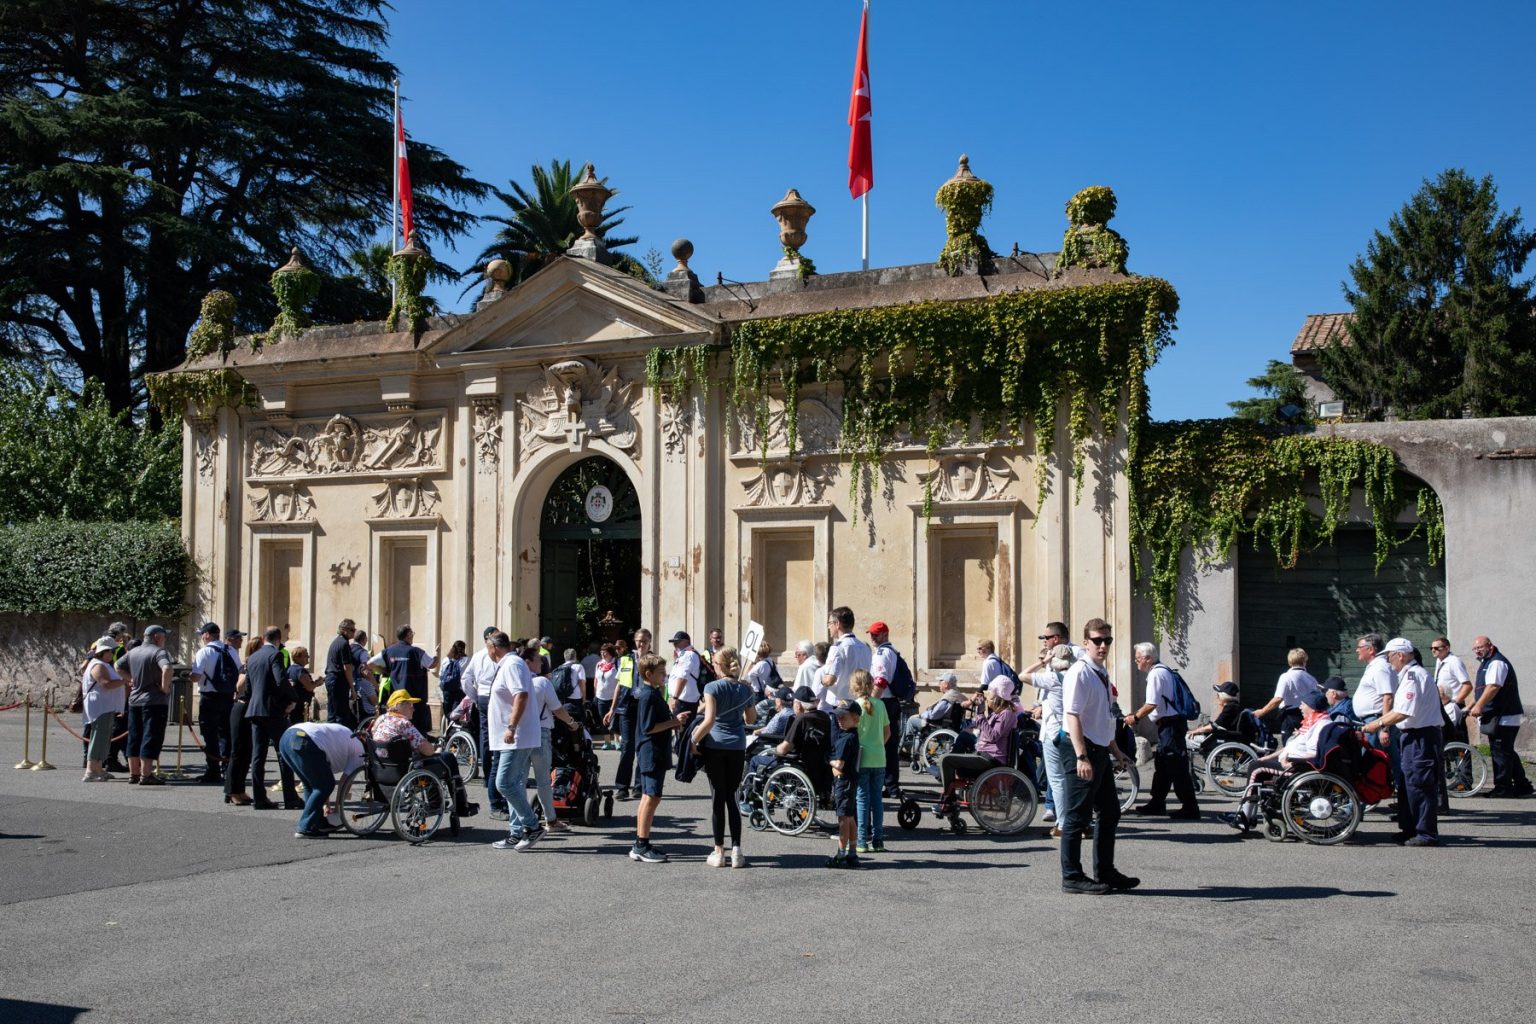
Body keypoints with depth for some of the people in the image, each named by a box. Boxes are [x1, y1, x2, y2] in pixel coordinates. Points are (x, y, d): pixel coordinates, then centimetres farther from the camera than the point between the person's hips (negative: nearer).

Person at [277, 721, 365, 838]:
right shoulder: (358, 748, 15)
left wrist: (326, 805, 40)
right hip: (303, 743, -9)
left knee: (311, 784, 24)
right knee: (326, 785, 4)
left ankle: (320, 824, 28)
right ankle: (305, 828, 3)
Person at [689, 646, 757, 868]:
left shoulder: (713, 687, -9)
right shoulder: (745, 689, 5)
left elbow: (709, 720, -18)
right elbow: (751, 719, 17)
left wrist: (694, 740, -9)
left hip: (715, 747, -3)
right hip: (737, 748, 3)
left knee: (718, 797, 4)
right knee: (732, 797, 11)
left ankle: (719, 852, 8)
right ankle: (736, 851, 6)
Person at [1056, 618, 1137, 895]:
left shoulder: (1102, 673, 14)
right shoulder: (1079, 673, -15)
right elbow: (1072, 716, -22)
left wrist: (1115, 750, 28)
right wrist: (1082, 757, -29)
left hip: (1100, 750, 10)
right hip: (1082, 748, -10)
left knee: (1110, 812, 17)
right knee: (1077, 815, -2)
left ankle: (1105, 872, 28)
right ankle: (1072, 877, 6)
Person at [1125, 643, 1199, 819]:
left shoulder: (1156, 674, -15)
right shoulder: (1160, 671, 17)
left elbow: (1152, 704, -20)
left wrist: (1135, 717, -8)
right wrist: (1136, 713, 20)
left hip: (1170, 725, -11)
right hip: (1169, 725, 11)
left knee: (1177, 767, -8)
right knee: (1161, 765, 16)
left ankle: (1190, 808, -5)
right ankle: (1156, 804, 23)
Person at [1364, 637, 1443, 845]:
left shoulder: (1414, 675, -16)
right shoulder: (1408, 675, 17)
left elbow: (1404, 712, -21)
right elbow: (1397, 710, 22)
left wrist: (1379, 724, -13)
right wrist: (1378, 723, 17)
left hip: (1420, 737, -11)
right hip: (1410, 736, 11)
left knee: (1419, 785, -7)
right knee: (1405, 784, 15)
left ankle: (1427, 833, -3)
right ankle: (1409, 829, 22)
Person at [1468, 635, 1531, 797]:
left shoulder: (1497, 663, -14)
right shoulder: (1487, 663, 21)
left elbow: (1493, 687, -25)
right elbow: (1481, 689, 28)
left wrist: (1479, 706, -27)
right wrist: (1472, 706, 22)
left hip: (1503, 717, -11)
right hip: (1496, 717, 11)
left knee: (1500, 752, -7)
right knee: (1507, 752, 14)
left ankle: (1502, 787, -4)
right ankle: (1522, 785, 20)